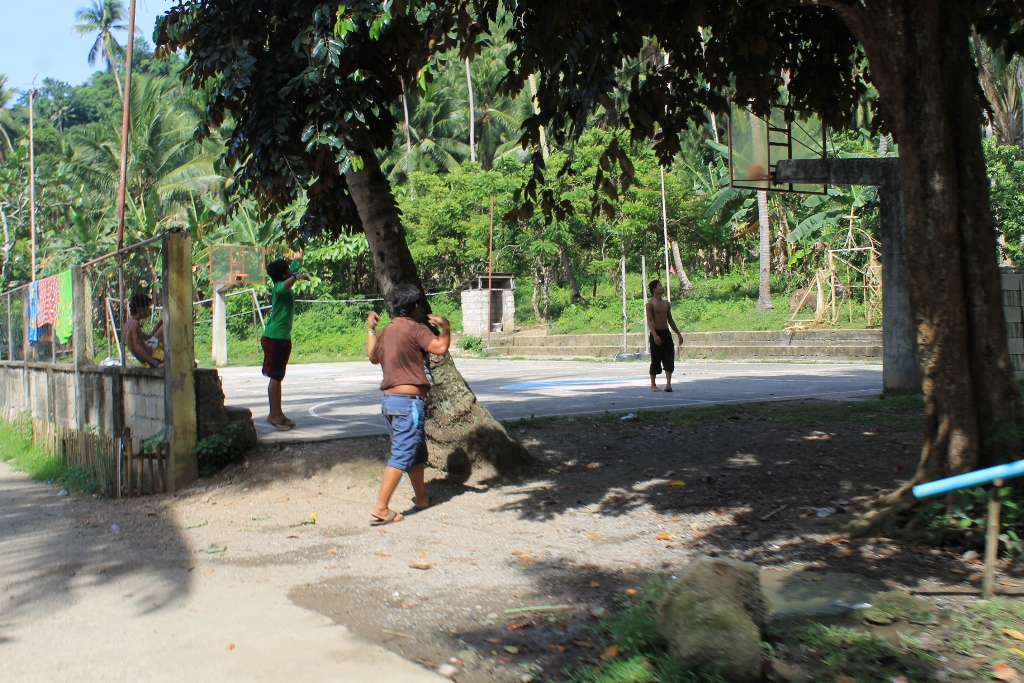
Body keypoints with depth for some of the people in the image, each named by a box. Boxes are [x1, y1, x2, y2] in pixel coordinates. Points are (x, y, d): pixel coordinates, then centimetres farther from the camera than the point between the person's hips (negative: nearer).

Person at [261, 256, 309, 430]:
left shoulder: (283, 285, 13)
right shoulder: (279, 286, -15)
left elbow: (294, 265, 34)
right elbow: (285, 285, -42)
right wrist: (296, 276, -58)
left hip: (283, 337, 10)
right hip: (275, 337, -10)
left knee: (278, 377, 12)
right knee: (276, 377, -7)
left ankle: (278, 413, 18)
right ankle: (274, 415, -5)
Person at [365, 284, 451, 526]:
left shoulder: (385, 330, 12)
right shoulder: (415, 329, -12)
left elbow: (373, 357, 29)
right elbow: (440, 348, -24)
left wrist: (370, 329, 39)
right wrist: (445, 327, -8)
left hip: (388, 398, 9)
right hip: (408, 400, -9)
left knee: (417, 451, 22)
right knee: (401, 455, -7)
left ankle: (422, 498, 34)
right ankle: (380, 509, -9)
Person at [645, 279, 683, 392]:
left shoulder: (666, 304, 13)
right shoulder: (650, 304, -6)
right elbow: (649, 321, -14)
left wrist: (678, 334, 19)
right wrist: (655, 335, -26)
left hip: (666, 333, 6)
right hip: (656, 334, -6)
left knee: (669, 359, -3)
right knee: (655, 360, 0)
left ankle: (668, 384, -3)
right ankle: (653, 385, 10)